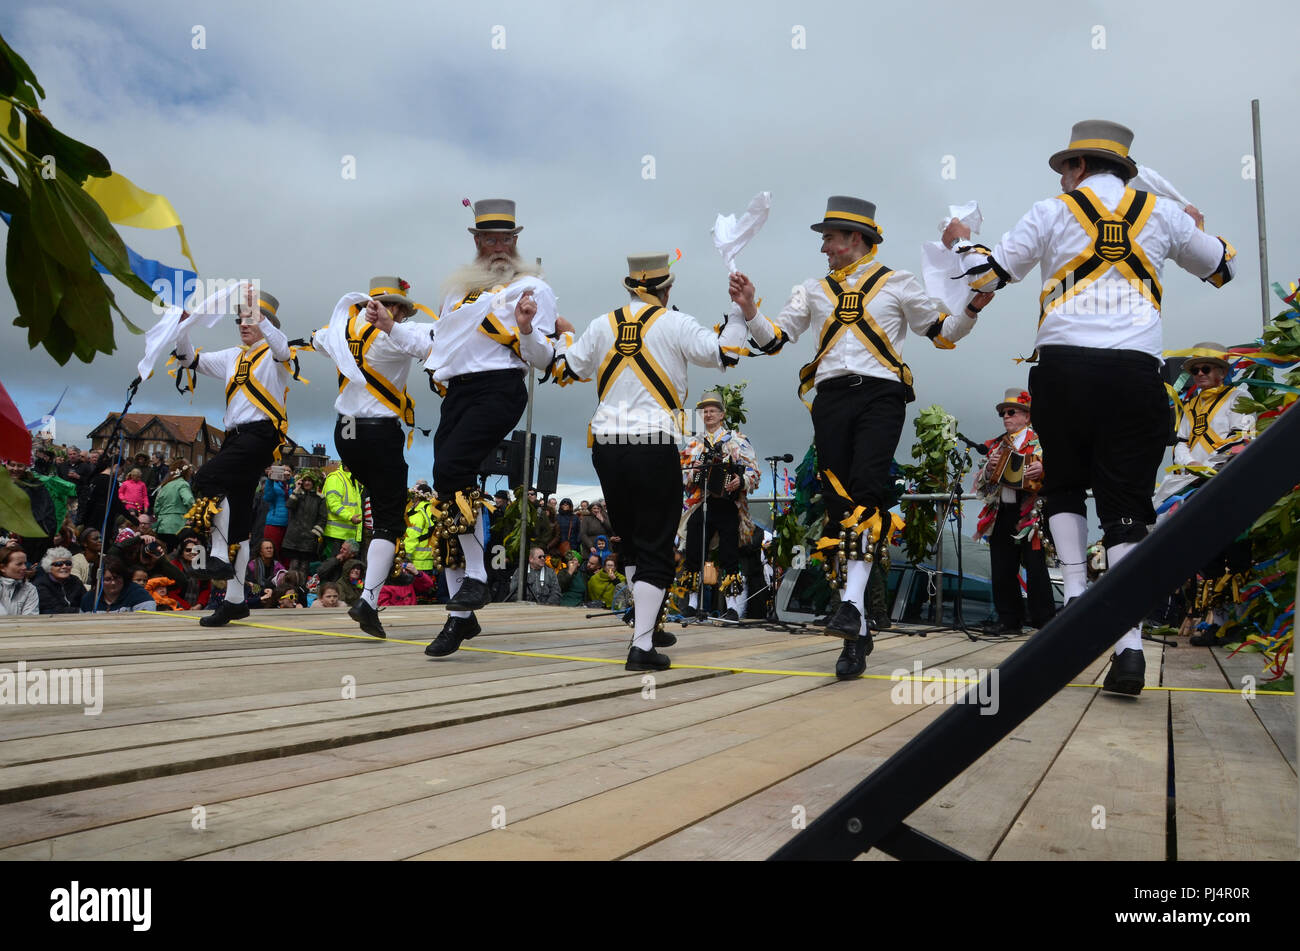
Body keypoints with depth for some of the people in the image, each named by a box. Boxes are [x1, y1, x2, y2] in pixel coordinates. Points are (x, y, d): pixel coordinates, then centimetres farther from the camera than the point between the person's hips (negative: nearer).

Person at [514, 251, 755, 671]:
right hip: (656, 448, -5)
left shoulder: (602, 326, 9)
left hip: (606, 446, 5)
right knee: (655, 548, 1)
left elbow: (563, 367, 13)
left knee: (630, 540, 20)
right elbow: (723, 354, -2)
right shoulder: (674, 323, -3)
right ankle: (642, 646, -3)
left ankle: (649, 624, 32)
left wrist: (527, 333, 18)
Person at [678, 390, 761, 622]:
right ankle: (693, 602, 14)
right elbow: (681, 471, 18)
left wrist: (741, 481, -19)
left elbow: (754, 472, 1)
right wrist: (692, 471, -4)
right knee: (692, 554, 4)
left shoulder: (738, 440, 6)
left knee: (729, 557, -4)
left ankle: (733, 605, 2)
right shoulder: (693, 443, 18)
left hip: (727, 505, -4)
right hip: (698, 504, 4)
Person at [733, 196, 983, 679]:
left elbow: (943, 334, 14)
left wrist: (973, 306, -4)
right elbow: (773, 339, 13)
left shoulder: (897, 283, 13)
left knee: (864, 491, -24)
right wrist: (749, 309, -4)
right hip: (831, 399, 3)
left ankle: (853, 602, -30)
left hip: (880, 395, -2)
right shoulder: (814, 291, 21)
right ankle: (857, 634, -1)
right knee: (838, 505, -5)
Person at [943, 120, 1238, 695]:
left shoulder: (1052, 213, 10)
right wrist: (1195, 228, 50)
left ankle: (1074, 595, 4)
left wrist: (960, 241, 30)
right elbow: (1222, 268, 30)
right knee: (1126, 502, 0)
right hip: (1135, 370, 1)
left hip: (1062, 366, -1)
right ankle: (1129, 645, -9)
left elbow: (986, 275, 11)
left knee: (1064, 484, 20)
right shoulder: (1162, 214, 16)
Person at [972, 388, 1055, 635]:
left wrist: (1042, 469, -27)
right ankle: (1009, 620, 13)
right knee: (1002, 570, 6)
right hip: (1001, 514, 5)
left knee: (1035, 567, -3)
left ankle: (1045, 621, 4)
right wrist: (989, 468, -4)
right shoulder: (995, 445, 18)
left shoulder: (1038, 442, 3)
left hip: (1029, 515, -5)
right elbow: (980, 483, 15)